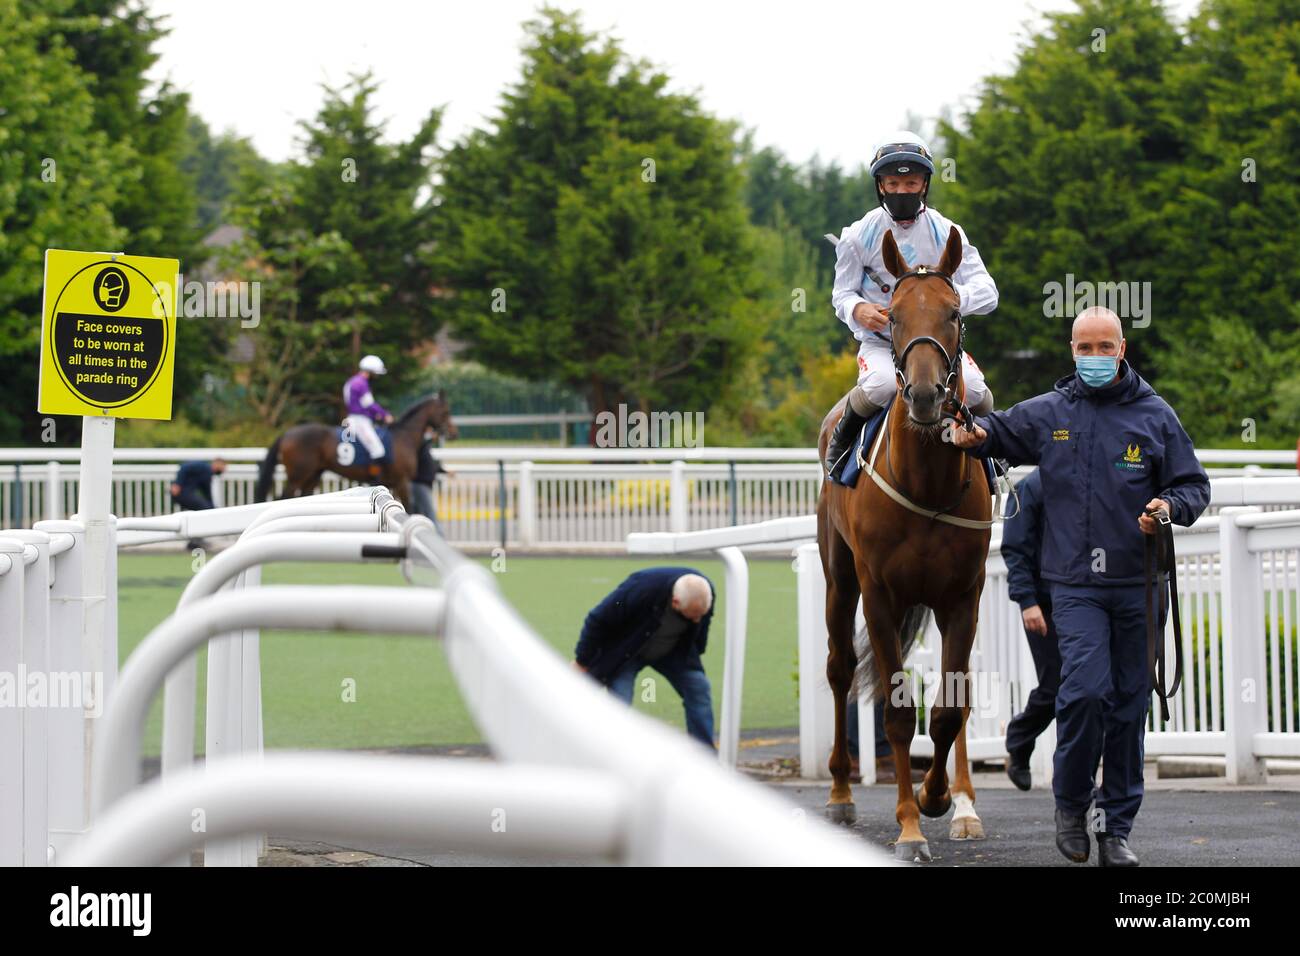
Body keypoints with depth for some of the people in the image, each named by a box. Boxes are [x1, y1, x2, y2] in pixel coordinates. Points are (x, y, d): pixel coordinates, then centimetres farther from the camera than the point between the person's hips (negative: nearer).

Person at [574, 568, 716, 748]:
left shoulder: (704, 592, -25)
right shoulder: (640, 590, -41)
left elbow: (700, 625, 1)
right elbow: (597, 621, -26)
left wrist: (695, 656, 15)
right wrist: (582, 662, -16)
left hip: (671, 651, 4)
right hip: (626, 650, -4)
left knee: (699, 690, -6)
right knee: (619, 704, -19)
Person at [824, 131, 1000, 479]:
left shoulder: (947, 234, 0)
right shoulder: (860, 235, -1)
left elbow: (987, 293, -6)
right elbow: (842, 293, 3)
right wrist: (857, 309, -23)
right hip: (880, 342, -1)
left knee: (973, 388, -27)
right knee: (882, 385, -36)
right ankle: (841, 438, -5)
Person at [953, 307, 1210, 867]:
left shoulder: (1155, 416, 6)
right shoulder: (1047, 415, 7)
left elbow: (1194, 484, 10)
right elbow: (998, 431, 19)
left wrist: (1170, 507, -12)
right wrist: (975, 434, -5)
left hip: (1140, 584, 1)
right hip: (1076, 584, -1)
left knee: (1129, 704, 4)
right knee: (1086, 689, -17)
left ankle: (1117, 827, 13)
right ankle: (1070, 800, 5)